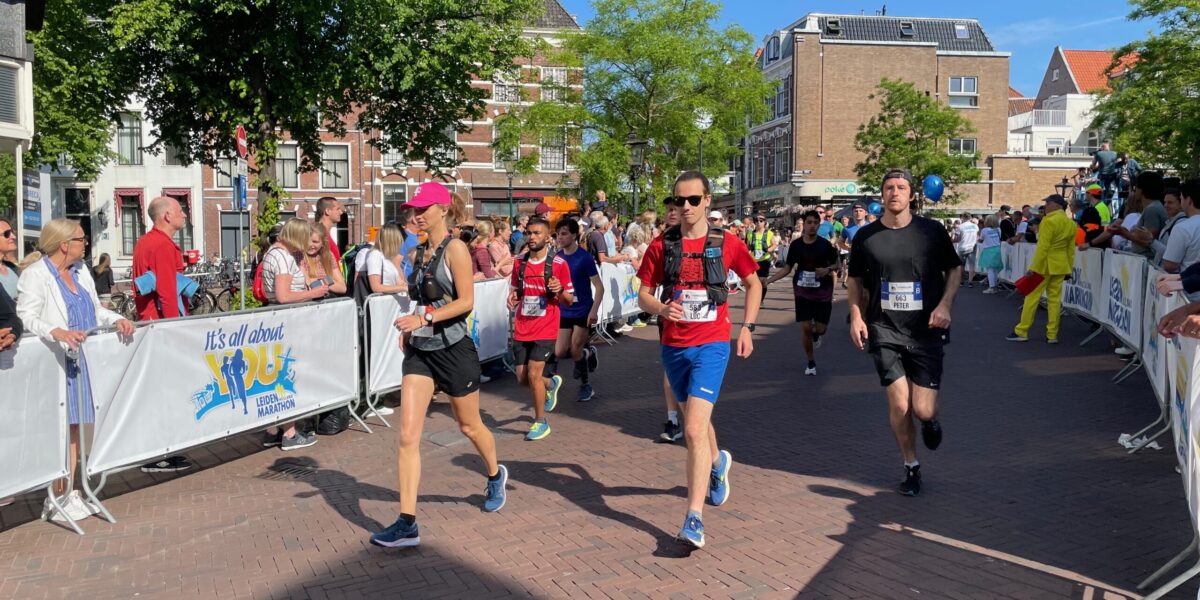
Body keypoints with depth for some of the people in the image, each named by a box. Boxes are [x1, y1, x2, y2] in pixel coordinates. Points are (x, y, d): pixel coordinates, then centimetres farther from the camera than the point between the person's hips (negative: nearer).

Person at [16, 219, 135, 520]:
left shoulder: (81, 271, 15)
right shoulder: (35, 275, -7)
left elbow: (96, 309, 20)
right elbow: (26, 318, -15)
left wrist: (117, 320, 0)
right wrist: (56, 332, -32)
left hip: (81, 360, 7)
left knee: (75, 427, 10)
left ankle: (70, 493, 19)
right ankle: (57, 500, 2)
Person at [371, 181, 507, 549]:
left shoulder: (455, 249, -11)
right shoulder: (420, 252, 10)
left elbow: (466, 301, -17)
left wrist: (424, 319, -26)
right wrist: (409, 327, 8)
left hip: (453, 349, -6)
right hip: (420, 351, 6)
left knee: (469, 426, 14)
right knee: (407, 436, -6)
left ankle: (495, 476, 45)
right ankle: (407, 523, -5)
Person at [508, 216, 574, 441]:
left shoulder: (559, 264, -7)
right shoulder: (519, 262, 6)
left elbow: (569, 300, -2)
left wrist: (559, 291, -24)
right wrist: (513, 297, -3)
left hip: (545, 329, -5)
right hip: (522, 329, 5)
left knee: (533, 374, -10)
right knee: (522, 377, 7)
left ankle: (541, 421, 11)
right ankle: (551, 383, 41)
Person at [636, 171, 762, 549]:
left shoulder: (726, 243, -3)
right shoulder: (662, 246, 1)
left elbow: (753, 283, 12)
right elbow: (643, 295, 4)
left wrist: (747, 327, 4)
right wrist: (661, 308, -18)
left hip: (711, 345, -4)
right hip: (674, 346, 4)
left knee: (694, 429, -17)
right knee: (694, 419, 22)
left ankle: (694, 518, -14)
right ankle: (718, 463, 54)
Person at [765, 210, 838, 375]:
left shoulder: (825, 245, -6)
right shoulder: (796, 245, -2)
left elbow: (836, 264, 5)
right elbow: (788, 268, 5)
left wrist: (828, 269, -18)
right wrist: (768, 281, -5)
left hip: (823, 293, -1)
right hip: (803, 292, 1)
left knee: (820, 328, -1)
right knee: (805, 327, -5)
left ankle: (815, 335, 40)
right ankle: (811, 362, 14)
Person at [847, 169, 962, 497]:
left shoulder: (931, 231, -1)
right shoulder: (866, 236, 2)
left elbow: (954, 269, 9)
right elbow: (856, 280, 13)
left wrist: (945, 304, -6)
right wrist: (856, 316, 1)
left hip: (926, 331, -1)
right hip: (884, 330, 1)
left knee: (922, 410, -5)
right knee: (899, 407, -2)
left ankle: (930, 420, 34)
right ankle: (911, 467, 21)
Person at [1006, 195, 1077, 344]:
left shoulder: (1049, 221, -15)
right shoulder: (1071, 224, 9)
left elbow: (1043, 247, -18)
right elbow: (1071, 249, 10)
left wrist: (1035, 268, -16)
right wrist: (1069, 268, 15)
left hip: (1045, 264, -7)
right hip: (1061, 265, 7)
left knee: (1032, 297, 0)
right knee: (1055, 298, 7)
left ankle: (1021, 332, 3)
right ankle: (1052, 335, 6)